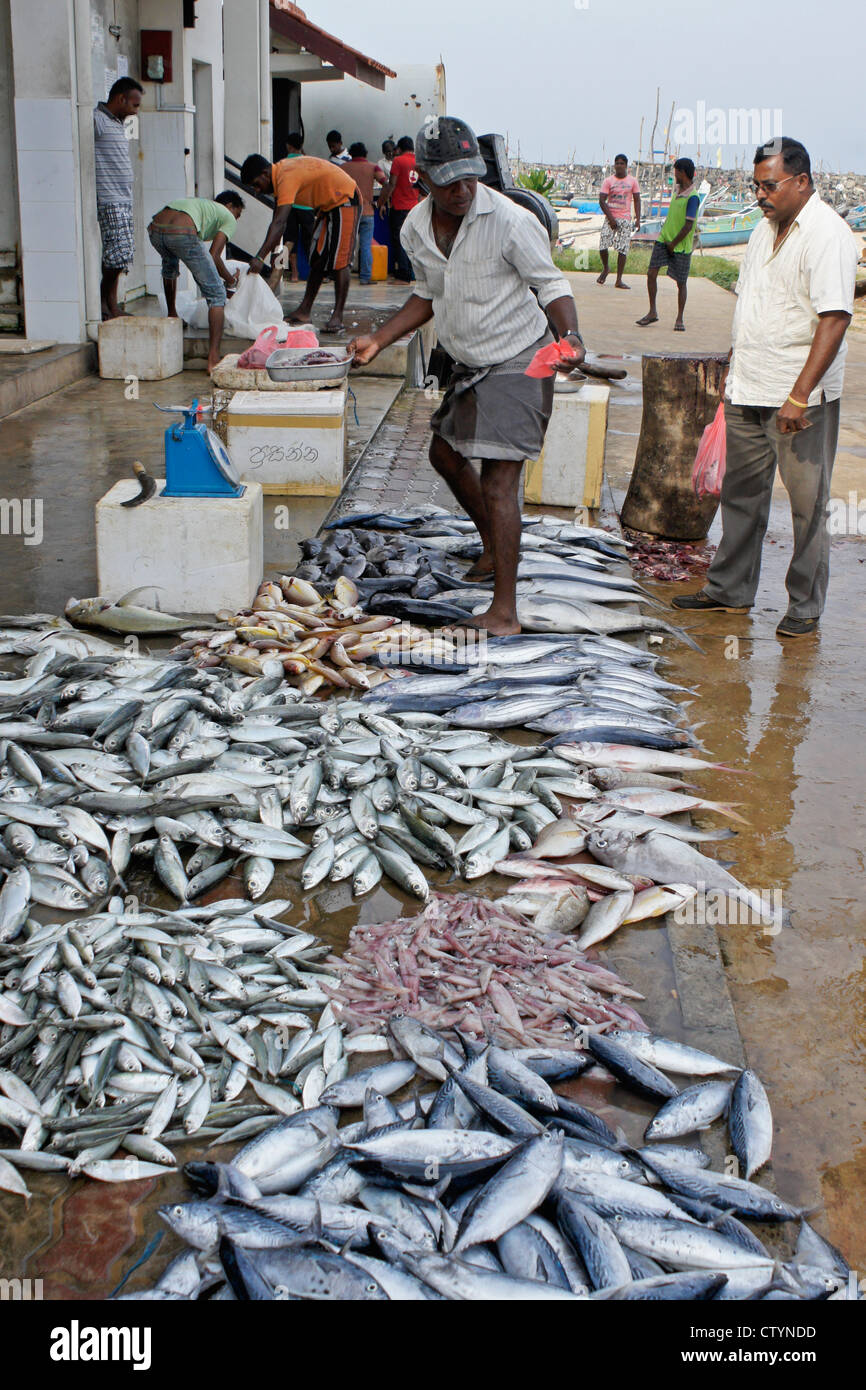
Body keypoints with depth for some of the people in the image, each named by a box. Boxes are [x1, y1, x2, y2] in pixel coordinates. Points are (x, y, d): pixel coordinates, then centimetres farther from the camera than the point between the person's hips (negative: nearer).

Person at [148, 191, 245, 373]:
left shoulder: (200, 203, 41)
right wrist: (231, 280, 23)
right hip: (182, 234, -7)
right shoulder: (228, 218, 21)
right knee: (217, 295, 0)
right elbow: (214, 256, 6)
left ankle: (171, 315, 58)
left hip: (155, 229, 7)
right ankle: (213, 359, -11)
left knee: (170, 262, 44)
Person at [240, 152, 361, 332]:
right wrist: (273, 250, 4)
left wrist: (260, 257, -41)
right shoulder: (281, 171, 3)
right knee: (318, 260, 10)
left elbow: (279, 224, -36)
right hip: (328, 205, 10)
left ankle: (337, 317, -11)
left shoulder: (286, 177, -27)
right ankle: (305, 311, 13)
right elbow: (277, 221, 9)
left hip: (345, 200, -10)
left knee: (339, 261, -13)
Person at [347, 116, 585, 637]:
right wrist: (378, 340, 6)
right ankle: (495, 546, 47)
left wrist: (569, 336, -34)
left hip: (517, 364, -8)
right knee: (446, 454, 23)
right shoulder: (416, 228, -1)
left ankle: (505, 612, -13)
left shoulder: (511, 221, -21)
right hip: (468, 364, 8)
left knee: (498, 480, -15)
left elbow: (552, 285, -15)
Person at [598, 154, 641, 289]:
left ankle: (619, 280, 0)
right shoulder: (608, 181, 2)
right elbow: (602, 200, -3)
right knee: (602, 246, -12)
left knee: (623, 249, -4)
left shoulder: (632, 181, 5)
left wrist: (638, 219, -4)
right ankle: (605, 268, 18)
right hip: (610, 217, 0)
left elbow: (637, 200, 7)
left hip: (625, 218, 0)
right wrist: (610, 217, -12)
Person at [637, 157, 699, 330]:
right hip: (664, 239, 7)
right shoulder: (678, 189, 8)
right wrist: (665, 236, 12)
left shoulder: (692, 197, -18)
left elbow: (688, 226, -21)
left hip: (681, 246, -7)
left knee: (681, 283, 3)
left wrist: (673, 244, -14)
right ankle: (652, 313, 11)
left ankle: (679, 319, 15)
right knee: (651, 273, 0)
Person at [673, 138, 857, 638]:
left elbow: (835, 318, -21)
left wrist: (799, 395, -25)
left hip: (800, 397, -8)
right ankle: (730, 588, 27)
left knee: (808, 503, 1)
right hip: (748, 391, 8)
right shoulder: (767, 229, 14)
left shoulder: (828, 235, -13)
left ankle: (806, 607, 11)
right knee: (741, 491, 14)